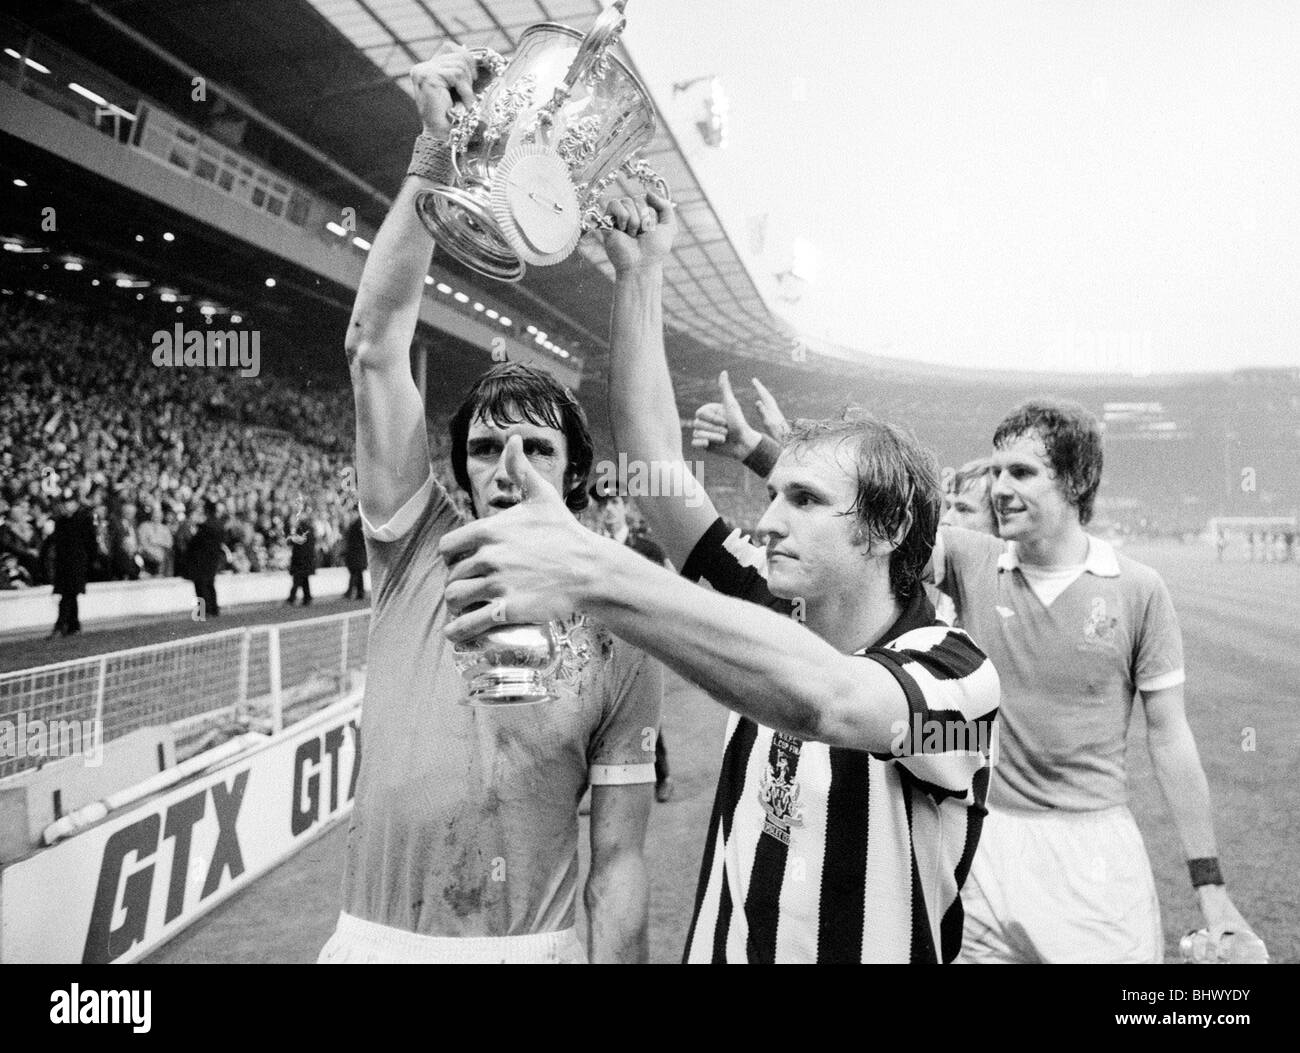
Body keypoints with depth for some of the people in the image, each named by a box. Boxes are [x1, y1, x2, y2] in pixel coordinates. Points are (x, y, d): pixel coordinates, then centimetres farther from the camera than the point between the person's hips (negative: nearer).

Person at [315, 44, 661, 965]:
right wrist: (435, 156, -23)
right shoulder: (418, 558, -6)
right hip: (372, 938, 1)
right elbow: (377, 346, -15)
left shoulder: (616, 631, -8)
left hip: (534, 947, -1)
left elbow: (619, 858, -4)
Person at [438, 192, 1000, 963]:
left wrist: (593, 571, -50)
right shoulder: (769, 623, -3)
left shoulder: (952, 672, -20)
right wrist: (640, 274, -9)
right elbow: (657, 463, -6)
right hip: (718, 945, 5)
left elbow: (818, 698, -41)